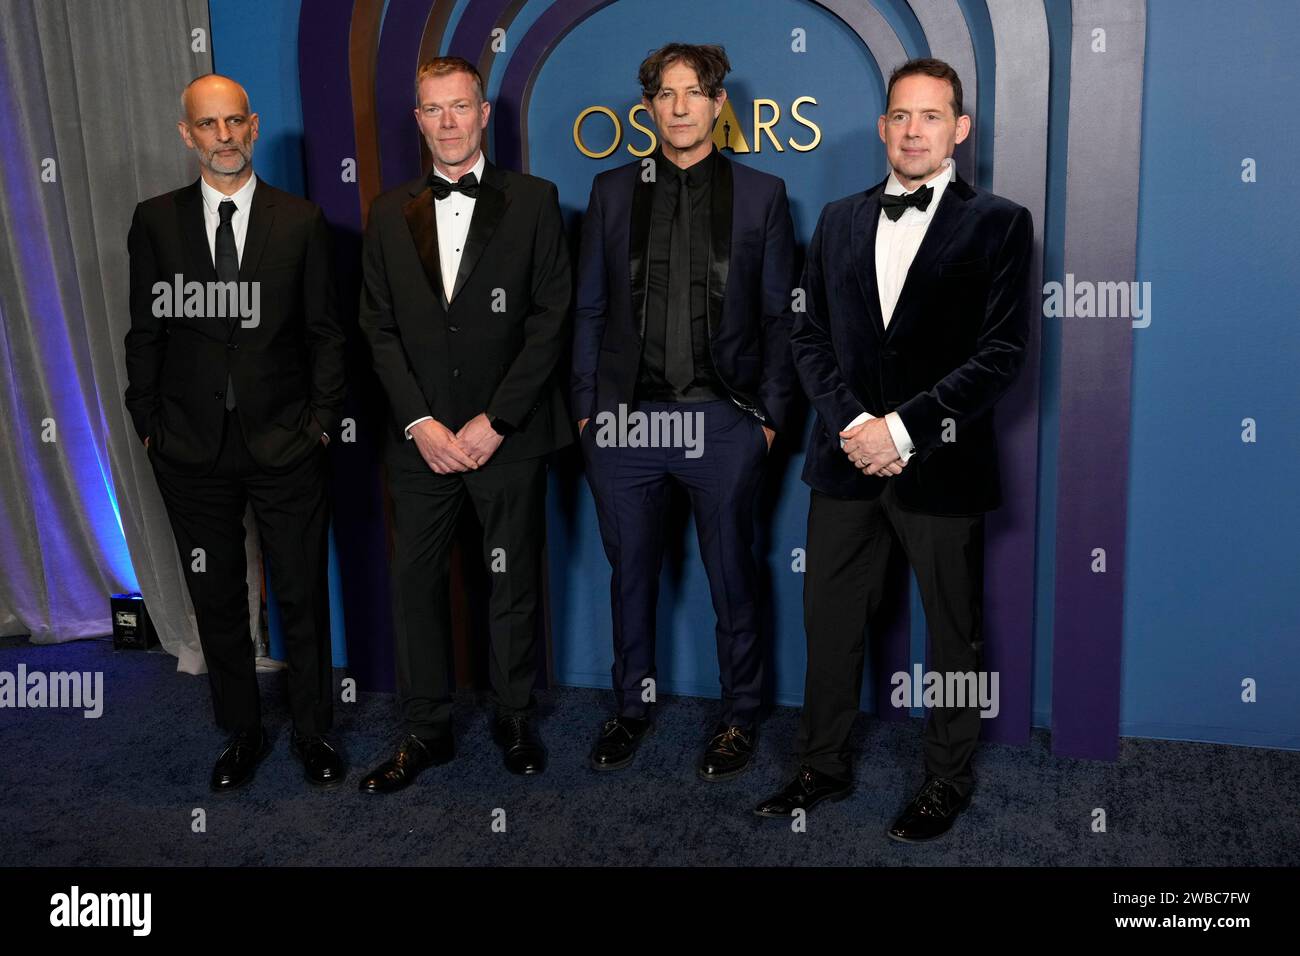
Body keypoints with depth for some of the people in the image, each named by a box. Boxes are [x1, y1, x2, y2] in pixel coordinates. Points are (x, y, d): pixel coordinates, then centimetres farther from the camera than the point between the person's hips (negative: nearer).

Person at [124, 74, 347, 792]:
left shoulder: (300, 221, 2)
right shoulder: (156, 221, 4)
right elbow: (145, 333, 6)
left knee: (303, 597, 6)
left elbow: (324, 332, 3)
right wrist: (148, 423, 1)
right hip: (192, 450, 1)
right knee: (216, 599, 11)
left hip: (285, 444, -1)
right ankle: (241, 732, 28)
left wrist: (322, 420, -3)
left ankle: (313, 732, 24)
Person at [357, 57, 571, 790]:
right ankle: (428, 729, 20)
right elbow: (380, 327, 7)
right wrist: (421, 422, -6)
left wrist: (494, 421, -11)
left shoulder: (534, 201, 1)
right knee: (418, 584, 6)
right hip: (422, 438, 3)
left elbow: (552, 318, -5)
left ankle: (516, 718, 25)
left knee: (515, 583, 7)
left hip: (509, 435, -2)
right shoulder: (391, 214, 10)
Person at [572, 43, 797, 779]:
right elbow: (590, 309, 8)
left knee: (733, 579, 8)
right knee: (631, 574, 13)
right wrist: (587, 407, 3)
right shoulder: (613, 191, 8)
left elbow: (779, 317, 3)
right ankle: (632, 707, 30)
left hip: (723, 420, -1)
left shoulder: (761, 194, 4)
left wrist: (771, 414, -2)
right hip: (626, 416, 2)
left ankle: (740, 718, 25)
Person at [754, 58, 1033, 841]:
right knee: (830, 622, 11)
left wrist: (904, 427, -16)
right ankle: (824, 768, 28)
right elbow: (810, 337, 7)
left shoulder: (998, 223, -2)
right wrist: (852, 423, -9)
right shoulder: (840, 221, 11)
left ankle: (949, 782, 28)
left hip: (942, 466, -3)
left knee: (955, 634, 10)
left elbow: (1003, 351, -10)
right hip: (848, 460, 4)